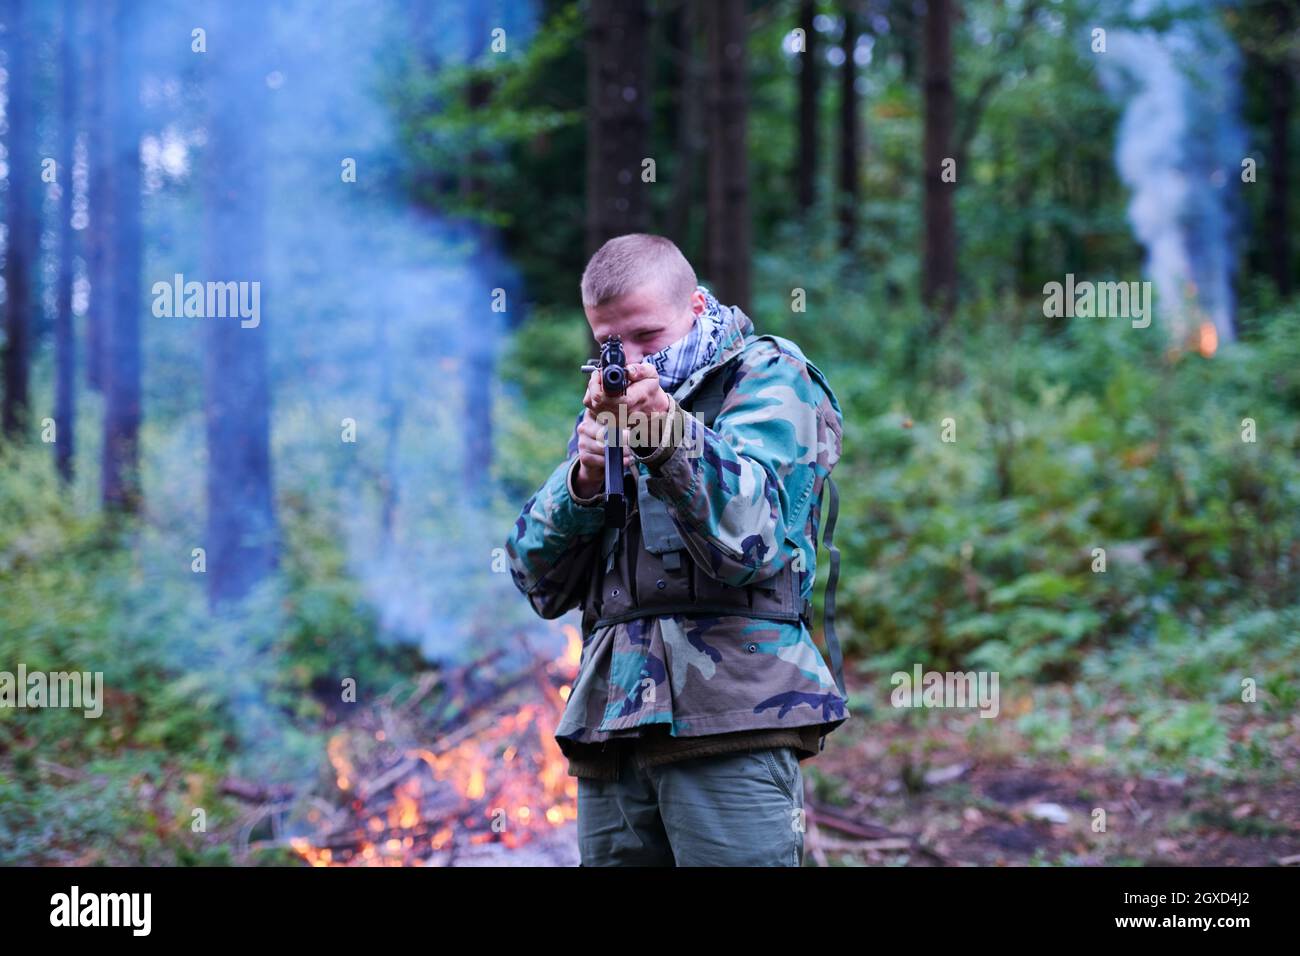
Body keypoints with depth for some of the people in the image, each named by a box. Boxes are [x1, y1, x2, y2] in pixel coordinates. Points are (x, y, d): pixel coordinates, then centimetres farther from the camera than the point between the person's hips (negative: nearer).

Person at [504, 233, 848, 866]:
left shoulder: (769, 376, 6)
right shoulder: (609, 402, 23)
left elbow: (746, 539, -10)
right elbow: (541, 585, 14)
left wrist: (670, 436, -24)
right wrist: (584, 481, -3)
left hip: (730, 718, -5)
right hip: (609, 729, 6)